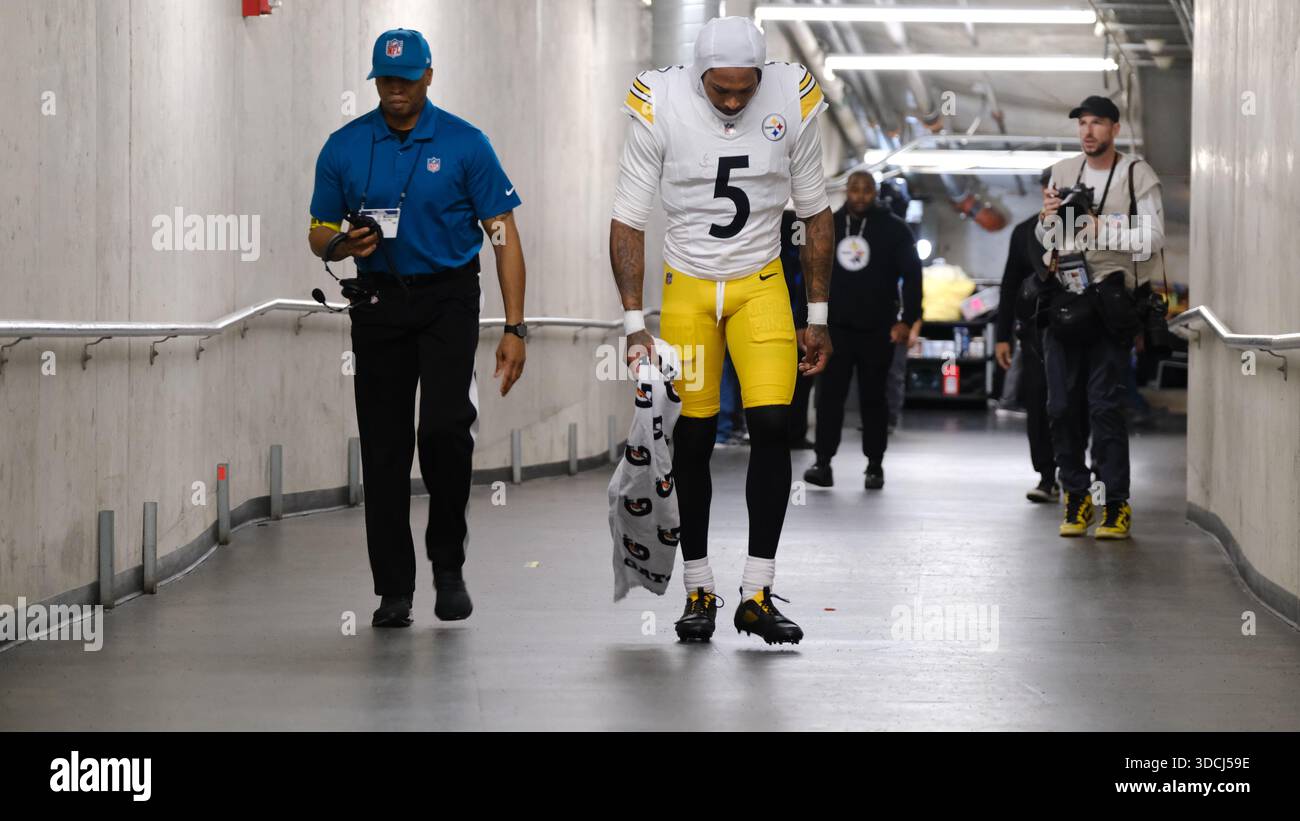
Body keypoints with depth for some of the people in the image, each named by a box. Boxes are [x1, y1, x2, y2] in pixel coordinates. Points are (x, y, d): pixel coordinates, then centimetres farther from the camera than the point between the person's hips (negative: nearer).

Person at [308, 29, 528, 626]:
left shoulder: (464, 144, -3)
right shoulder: (344, 147, 4)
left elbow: (503, 235, -3)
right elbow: (320, 232, 11)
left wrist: (514, 328, -10)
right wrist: (341, 246, -14)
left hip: (448, 299, -3)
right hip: (379, 302, 3)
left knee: (444, 428, -20)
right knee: (383, 447, 2)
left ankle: (448, 563, 1)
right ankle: (393, 589, 11)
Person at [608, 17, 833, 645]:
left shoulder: (791, 103, -10)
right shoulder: (660, 107, -15)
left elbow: (816, 215, 3)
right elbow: (628, 223, -8)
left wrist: (818, 318, 5)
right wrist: (634, 325, -13)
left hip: (761, 286, 1)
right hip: (687, 287, -1)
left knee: (772, 425, -12)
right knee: (693, 438, 1)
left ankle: (757, 595, -6)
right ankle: (698, 592, 15)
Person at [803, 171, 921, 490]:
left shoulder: (893, 229, 0)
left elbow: (912, 275, -1)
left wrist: (907, 320, -9)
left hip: (877, 330, -2)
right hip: (835, 328, 2)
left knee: (873, 398, 4)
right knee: (829, 395, -5)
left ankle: (875, 467, 10)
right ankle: (823, 463, -5)